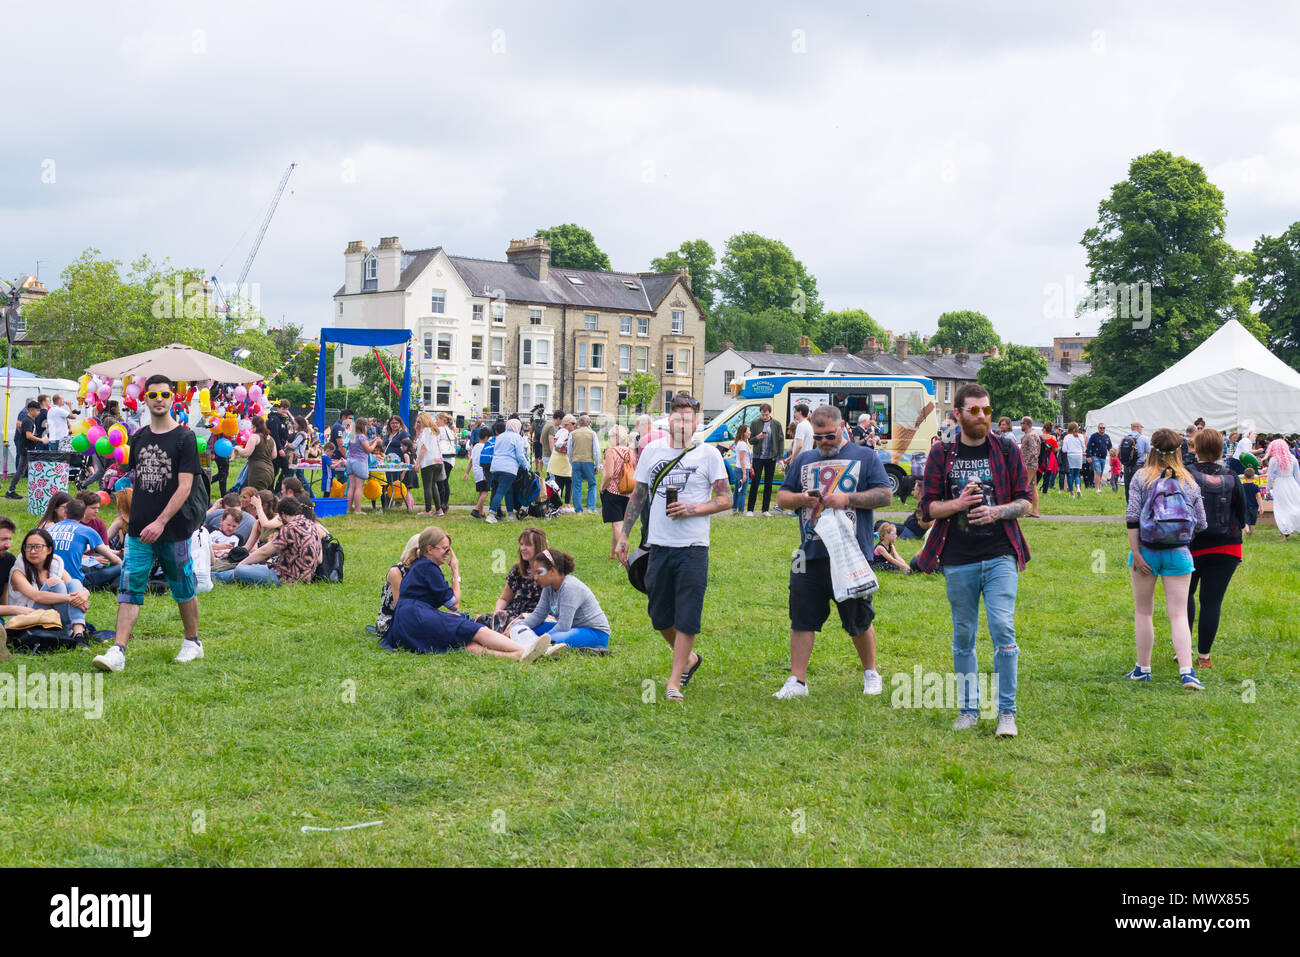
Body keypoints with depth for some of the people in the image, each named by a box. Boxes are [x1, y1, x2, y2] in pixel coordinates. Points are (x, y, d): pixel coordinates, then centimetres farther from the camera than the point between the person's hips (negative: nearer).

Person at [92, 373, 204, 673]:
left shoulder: (184, 438, -7)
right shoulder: (139, 437, 9)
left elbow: (184, 487, -13)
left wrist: (160, 522, -20)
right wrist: (136, 515, 13)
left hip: (173, 530, -4)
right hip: (139, 529, 4)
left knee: (184, 588, 9)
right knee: (129, 589, -4)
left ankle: (193, 642, 27)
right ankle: (118, 651, -7)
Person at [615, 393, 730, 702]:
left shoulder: (708, 454, -1)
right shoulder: (652, 452, 9)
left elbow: (725, 499, -1)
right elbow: (638, 496, 15)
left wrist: (692, 509, -16)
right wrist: (623, 535, 11)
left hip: (693, 548, -4)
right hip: (658, 546, 4)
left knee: (686, 619, -5)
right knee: (660, 617, 11)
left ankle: (674, 683, 2)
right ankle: (688, 658, 36)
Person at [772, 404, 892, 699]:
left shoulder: (866, 457, 6)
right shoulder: (803, 460, 16)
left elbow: (885, 495, -1)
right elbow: (781, 497, 16)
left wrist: (847, 499, -13)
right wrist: (800, 498, -6)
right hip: (810, 555, 3)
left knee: (859, 621, 7)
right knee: (802, 620, 1)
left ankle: (870, 674, 26)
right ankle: (797, 681, 6)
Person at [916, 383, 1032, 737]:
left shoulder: (1006, 449, 5)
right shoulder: (942, 453, 5)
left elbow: (1024, 501, 6)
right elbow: (928, 506, 4)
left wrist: (997, 512, -13)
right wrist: (958, 503, -15)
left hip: (1000, 555, -1)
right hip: (958, 560, 1)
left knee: (1003, 628, -12)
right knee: (963, 636, 9)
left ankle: (1006, 711, -4)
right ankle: (969, 709, 21)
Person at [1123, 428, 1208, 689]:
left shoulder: (1142, 478, -4)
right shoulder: (1189, 482, 2)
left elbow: (1132, 518, -10)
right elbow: (1200, 523, 6)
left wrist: (1136, 553, -8)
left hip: (1146, 550, -1)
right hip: (1178, 552, 1)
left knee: (1143, 611, 12)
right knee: (1179, 614, 1)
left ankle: (1143, 668, 18)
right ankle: (1186, 671, -12)